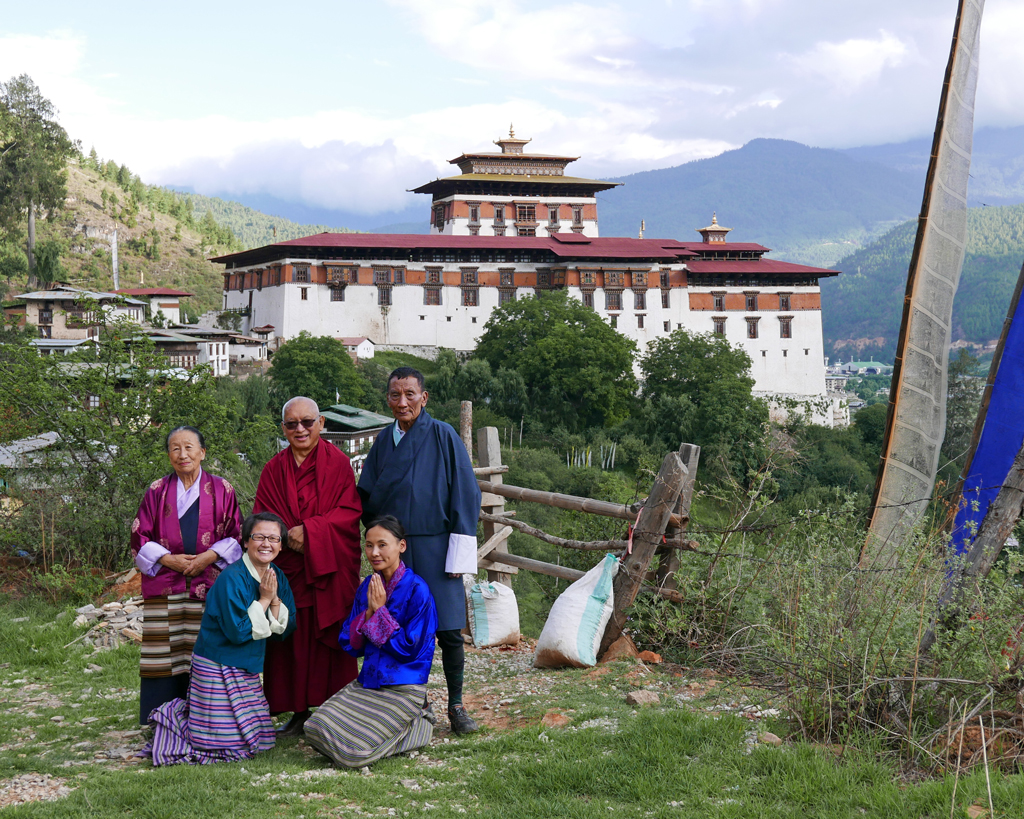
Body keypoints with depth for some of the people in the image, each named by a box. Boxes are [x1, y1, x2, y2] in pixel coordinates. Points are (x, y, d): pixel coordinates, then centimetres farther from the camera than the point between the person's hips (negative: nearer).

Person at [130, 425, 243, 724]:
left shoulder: (221, 490, 7)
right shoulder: (157, 491, 10)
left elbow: (236, 535, 6)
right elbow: (140, 537, 8)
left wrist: (209, 556, -10)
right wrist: (168, 559, -8)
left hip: (210, 585, -1)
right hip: (164, 585, 1)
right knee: (166, 654, -2)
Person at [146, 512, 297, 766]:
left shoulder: (277, 577, 4)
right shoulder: (232, 578, -20)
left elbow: (285, 629, 2)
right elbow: (238, 631, -24)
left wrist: (274, 600, -13)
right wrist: (264, 600, -16)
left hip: (247, 668, 8)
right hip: (218, 668, -8)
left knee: (259, 739, 13)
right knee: (228, 743, -7)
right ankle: (171, 717, 15)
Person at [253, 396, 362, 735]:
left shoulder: (337, 463, 1)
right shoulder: (274, 469, 11)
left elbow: (350, 511, -6)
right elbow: (262, 517, 7)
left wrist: (310, 530, -17)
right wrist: (289, 537, -12)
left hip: (329, 566, -3)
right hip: (287, 565, 3)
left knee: (329, 636, -3)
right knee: (292, 636, 1)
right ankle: (299, 711, 8)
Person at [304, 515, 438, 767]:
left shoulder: (417, 590, -12)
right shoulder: (367, 586, 8)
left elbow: (409, 648, -15)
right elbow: (350, 646, 7)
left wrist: (380, 611, -12)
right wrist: (369, 612, -9)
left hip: (402, 689, -7)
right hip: (366, 683, 7)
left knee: (353, 751, -22)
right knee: (315, 728, -13)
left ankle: (417, 727, 4)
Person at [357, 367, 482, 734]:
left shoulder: (443, 436, -5)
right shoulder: (383, 441, 7)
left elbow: (465, 493, -5)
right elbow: (367, 497, 17)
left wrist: (458, 554, -10)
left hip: (434, 548, -3)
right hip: (394, 550, 3)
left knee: (448, 631, -3)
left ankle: (456, 705, 10)